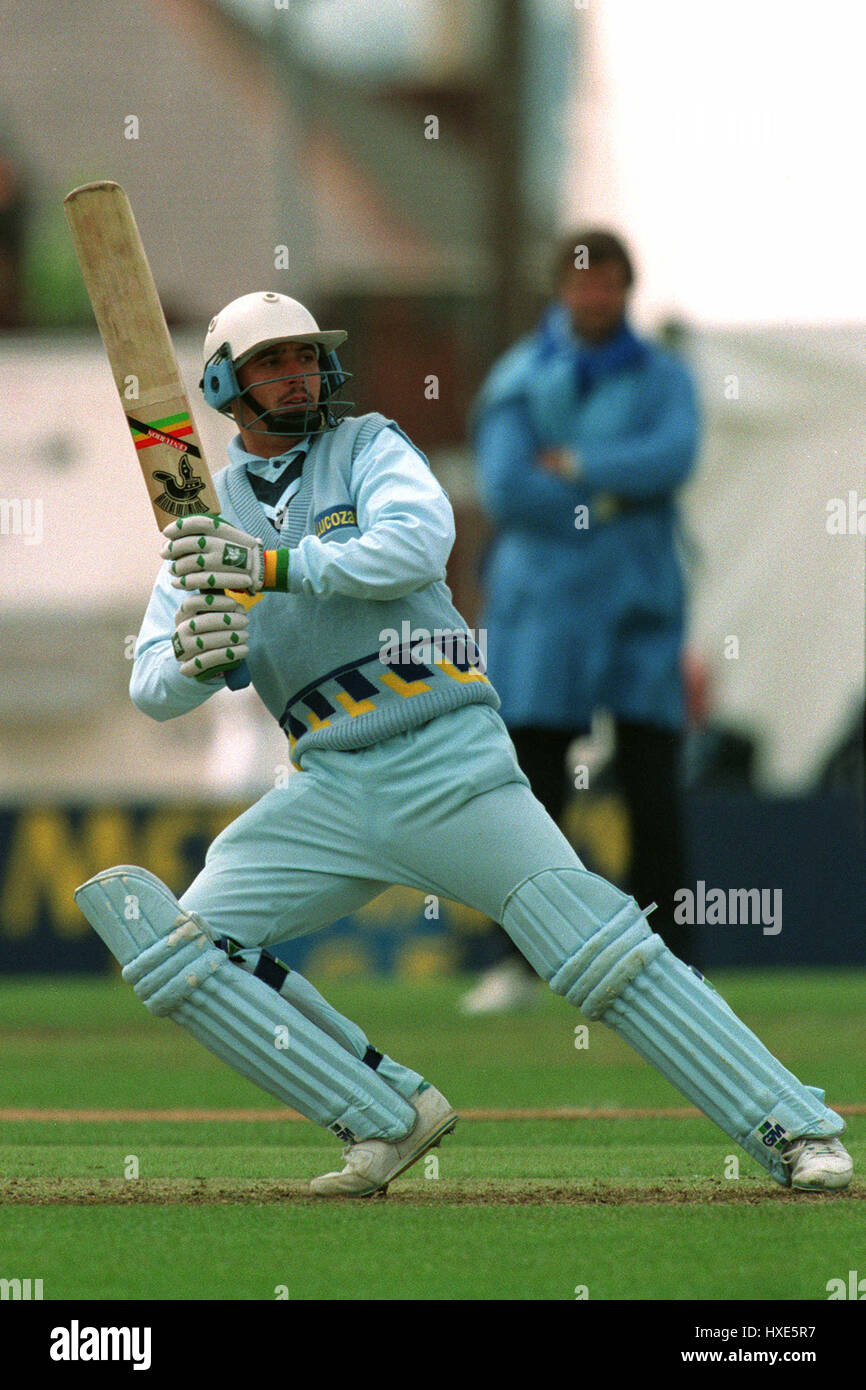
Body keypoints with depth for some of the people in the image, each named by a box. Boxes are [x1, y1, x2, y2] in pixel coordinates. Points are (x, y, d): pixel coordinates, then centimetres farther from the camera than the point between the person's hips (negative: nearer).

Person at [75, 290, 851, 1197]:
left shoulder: (368, 449, 4)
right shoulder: (205, 522, 12)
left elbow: (419, 543, -18)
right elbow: (151, 685, 4)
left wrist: (277, 565, -27)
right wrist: (196, 658, -19)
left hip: (450, 765, -4)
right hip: (332, 792, 4)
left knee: (600, 951, -15)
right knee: (178, 948, -10)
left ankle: (796, 1131, -13)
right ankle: (389, 1117, -5)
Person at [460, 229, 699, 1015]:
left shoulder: (664, 378, 10)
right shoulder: (518, 380, 5)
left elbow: (674, 457, -10)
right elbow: (505, 488, -8)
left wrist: (574, 464, -12)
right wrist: (609, 504, -7)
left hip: (641, 609, 1)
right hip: (542, 601, -1)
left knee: (653, 789, -3)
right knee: (531, 788, -6)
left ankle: (671, 962, 1)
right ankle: (515, 963, -3)